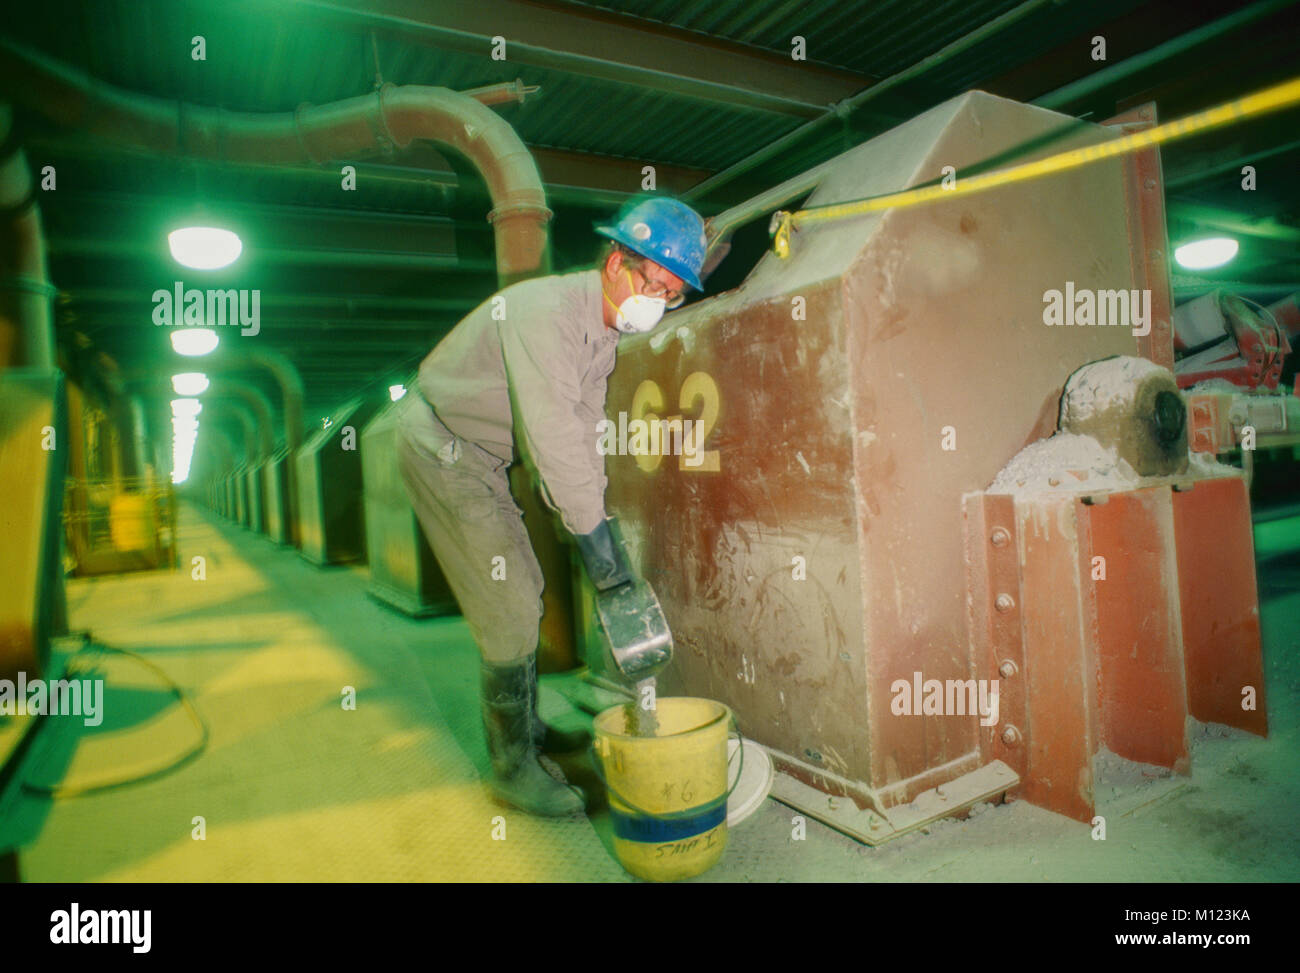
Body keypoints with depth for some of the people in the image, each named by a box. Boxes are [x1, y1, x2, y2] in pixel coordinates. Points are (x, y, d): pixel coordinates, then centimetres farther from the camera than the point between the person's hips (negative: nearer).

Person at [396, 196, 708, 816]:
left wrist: (596, 526, -7)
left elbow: (583, 434, 0)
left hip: (479, 456, 9)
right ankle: (512, 768, 7)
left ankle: (524, 728, 33)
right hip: (439, 446, -9)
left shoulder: (603, 330, 1)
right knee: (508, 610, -9)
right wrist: (594, 537, -31)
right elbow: (552, 437, -34)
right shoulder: (546, 312, -28)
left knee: (523, 594, 15)